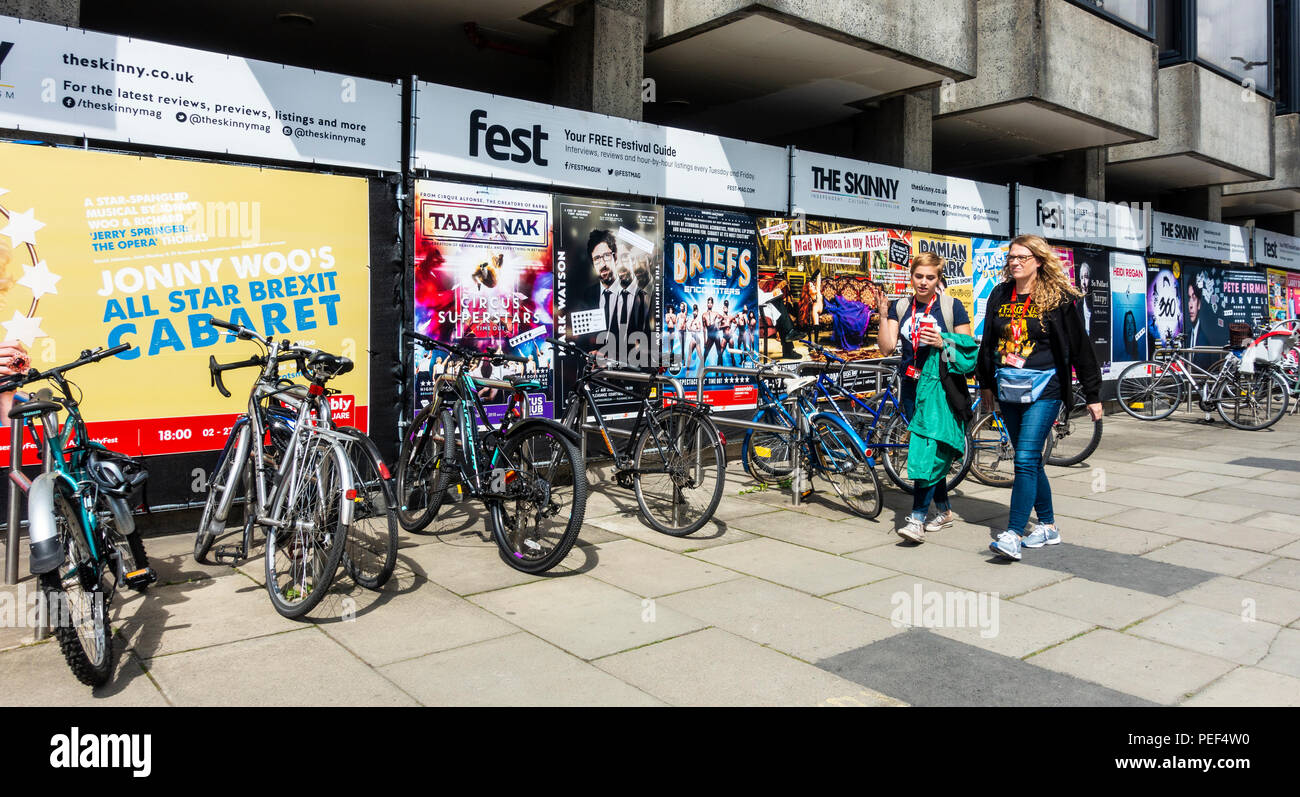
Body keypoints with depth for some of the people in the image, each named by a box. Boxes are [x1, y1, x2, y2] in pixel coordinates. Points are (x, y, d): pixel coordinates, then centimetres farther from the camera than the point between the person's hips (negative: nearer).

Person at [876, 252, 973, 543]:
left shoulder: (952, 306, -2)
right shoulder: (900, 307, 7)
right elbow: (887, 348, -1)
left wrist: (943, 343, -20)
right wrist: (883, 316, -10)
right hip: (912, 387, 5)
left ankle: (918, 518, -11)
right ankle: (944, 510, 25)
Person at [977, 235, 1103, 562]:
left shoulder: (1060, 298, -5)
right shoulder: (1000, 295, 9)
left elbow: (1080, 346, -3)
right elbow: (988, 341, 19)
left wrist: (1092, 394, -3)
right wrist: (985, 384, 23)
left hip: (1043, 390, -5)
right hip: (1008, 389, 6)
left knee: (1026, 460, -13)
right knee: (1030, 459, 12)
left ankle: (1013, 535, -16)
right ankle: (1048, 526, 25)